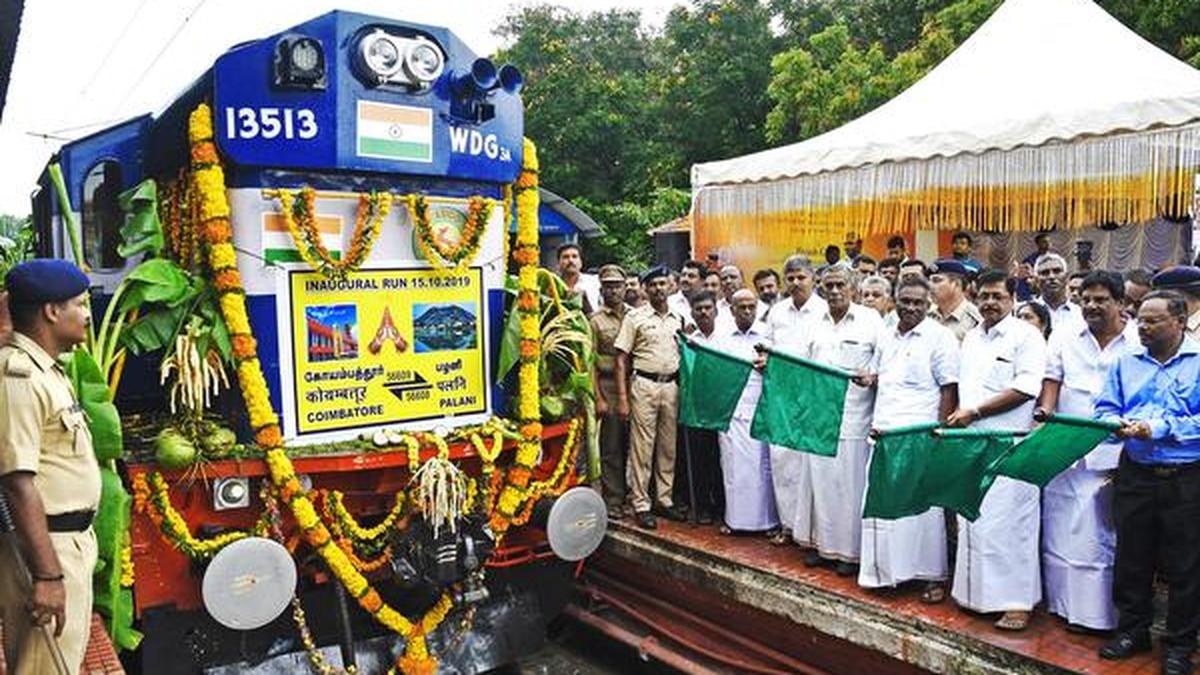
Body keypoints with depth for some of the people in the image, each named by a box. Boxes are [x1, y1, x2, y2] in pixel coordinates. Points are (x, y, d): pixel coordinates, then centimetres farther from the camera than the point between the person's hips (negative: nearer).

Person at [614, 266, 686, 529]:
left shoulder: (678, 319, 13)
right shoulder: (635, 317, 0)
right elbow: (622, 359, -4)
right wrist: (622, 398, -10)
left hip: (672, 386, 4)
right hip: (644, 385, -4)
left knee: (668, 447, 9)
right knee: (642, 446, -2)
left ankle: (664, 499, 20)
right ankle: (640, 504, 4)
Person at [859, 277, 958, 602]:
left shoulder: (940, 337, -4)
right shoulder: (887, 338, 16)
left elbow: (949, 390, -7)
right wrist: (871, 379, 9)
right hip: (885, 434, 6)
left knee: (923, 507, -1)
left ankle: (934, 575, 13)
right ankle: (886, 570, 20)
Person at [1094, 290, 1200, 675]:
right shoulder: (1127, 363, 9)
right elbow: (1105, 409, 6)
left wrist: (1159, 429, -19)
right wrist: (1120, 425, -14)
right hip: (1135, 474, 4)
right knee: (1131, 557, 12)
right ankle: (1132, 630, 29)